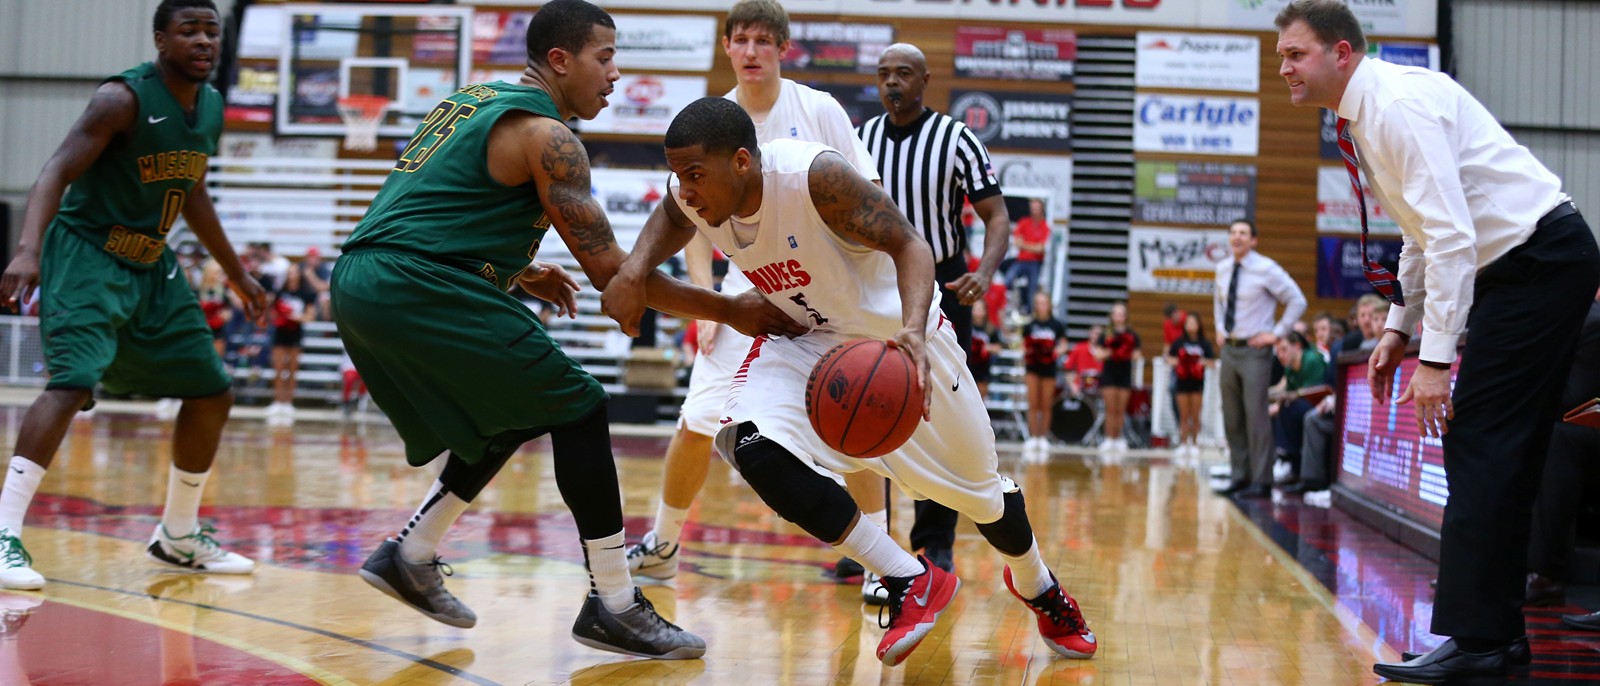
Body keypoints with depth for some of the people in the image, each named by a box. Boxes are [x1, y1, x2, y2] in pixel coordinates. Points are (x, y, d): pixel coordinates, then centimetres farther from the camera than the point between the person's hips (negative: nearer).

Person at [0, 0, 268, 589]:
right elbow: (58, 172, -25)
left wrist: (237, 275, 24)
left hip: (152, 265, 8)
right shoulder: (125, 98, -17)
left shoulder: (212, 108, 6)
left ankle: (178, 537, 24)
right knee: (73, 384, -27)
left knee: (213, 393, 10)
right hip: (87, 256, -8)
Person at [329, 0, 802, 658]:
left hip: (357, 283, 9)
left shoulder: (471, 101, 22)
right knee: (577, 408, -1)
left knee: (510, 415, 23)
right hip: (416, 289, -9)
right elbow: (609, 270, -8)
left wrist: (520, 274, 29)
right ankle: (615, 608, 0)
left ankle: (408, 556, 24)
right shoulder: (545, 133, -5)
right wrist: (731, 310, -1)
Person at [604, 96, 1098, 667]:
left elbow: (908, 244, -30)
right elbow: (669, 220, 8)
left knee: (976, 484, 10)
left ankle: (1038, 588, 47)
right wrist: (634, 269, -14)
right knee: (753, 447, -25)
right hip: (808, 339, 4)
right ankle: (911, 582, -11)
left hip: (897, 335, -4)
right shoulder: (691, 198, -17)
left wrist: (913, 331, -49)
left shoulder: (816, 176, -34)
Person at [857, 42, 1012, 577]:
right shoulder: (858, 141, 2)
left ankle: (936, 546, 10)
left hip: (941, 292, -3)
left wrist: (985, 273, -29)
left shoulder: (957, 140, -10)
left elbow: (997, 216, -11)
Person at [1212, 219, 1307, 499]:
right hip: (1228, 348, 6)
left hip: (1254, 350, -6)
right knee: (1232, 419, 9)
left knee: (1255, 416, -10)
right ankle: (1240, 476, 18)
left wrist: (1276, 334, -9)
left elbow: (1298, 301, -7)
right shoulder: (1222, 269, 9)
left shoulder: (1266, 269, -9)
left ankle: (1261, 482, -6)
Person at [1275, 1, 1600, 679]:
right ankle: (1500, 633, 14)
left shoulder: (1400, 105, -19)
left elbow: (1452, 236, -25)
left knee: (1479, 443, -13)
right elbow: (1424, 234, 22)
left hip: (1542, 260, -10)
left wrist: (1436, 356, -25)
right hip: (1517, 267, 10)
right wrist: (1398, 327, 15)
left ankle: (1473, 639, -13)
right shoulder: (1364, 117, 13)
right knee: (1502, 451, 10)